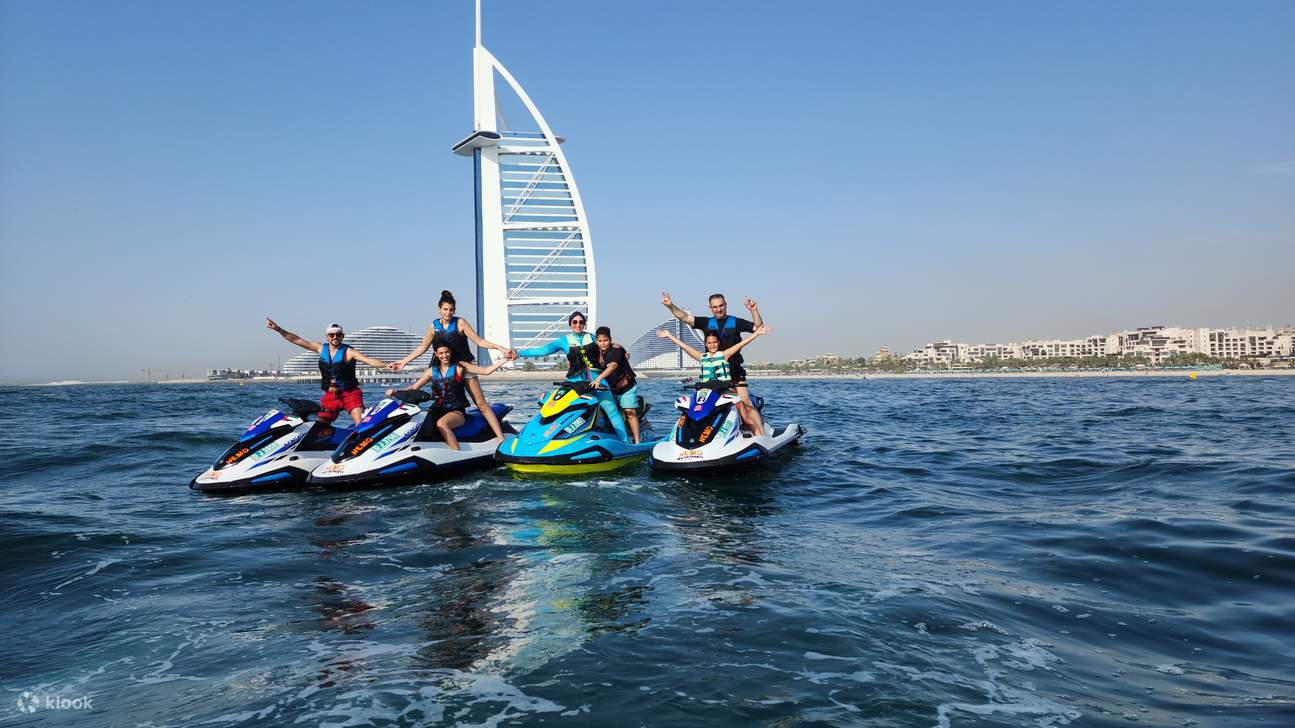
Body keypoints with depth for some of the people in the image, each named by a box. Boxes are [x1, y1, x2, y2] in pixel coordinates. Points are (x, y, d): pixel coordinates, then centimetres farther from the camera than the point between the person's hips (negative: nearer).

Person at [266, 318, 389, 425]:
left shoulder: (348, 351, -9)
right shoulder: (321, 348, 6)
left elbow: (368, 360, -22)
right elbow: (297, 340, 10)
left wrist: (386, 365, -39)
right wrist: (278, 329, 6)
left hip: (350, 394, -5)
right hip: (330, 395, 5)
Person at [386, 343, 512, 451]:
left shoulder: (459, 367, 2)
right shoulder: (432, 371, 13)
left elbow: (486, 371, 0)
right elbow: (414, 387, 15)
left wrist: (504, 359, -8)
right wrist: (395, 392, 0)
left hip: (457, 411, -5)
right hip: (437, 409, 5)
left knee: (441, 423, -37)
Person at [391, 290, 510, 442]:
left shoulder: (460, 323, -5)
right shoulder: (434, 326, 5)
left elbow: (478, 341, -8)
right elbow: (423, 347, 14)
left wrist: (499, 348, -19)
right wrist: (404, 361, 13)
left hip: (465, 365, -4)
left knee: (481, 404, -9)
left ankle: (501, 438, -13)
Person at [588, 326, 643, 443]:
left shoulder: (616, 349, -18)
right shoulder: (595, 351, 0)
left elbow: (613, 365, -34)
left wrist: (599, 378, -45)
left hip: (627, 386, -6)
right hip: (610, 389, 6)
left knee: (630, 412, -15)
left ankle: (637, 441, -14)